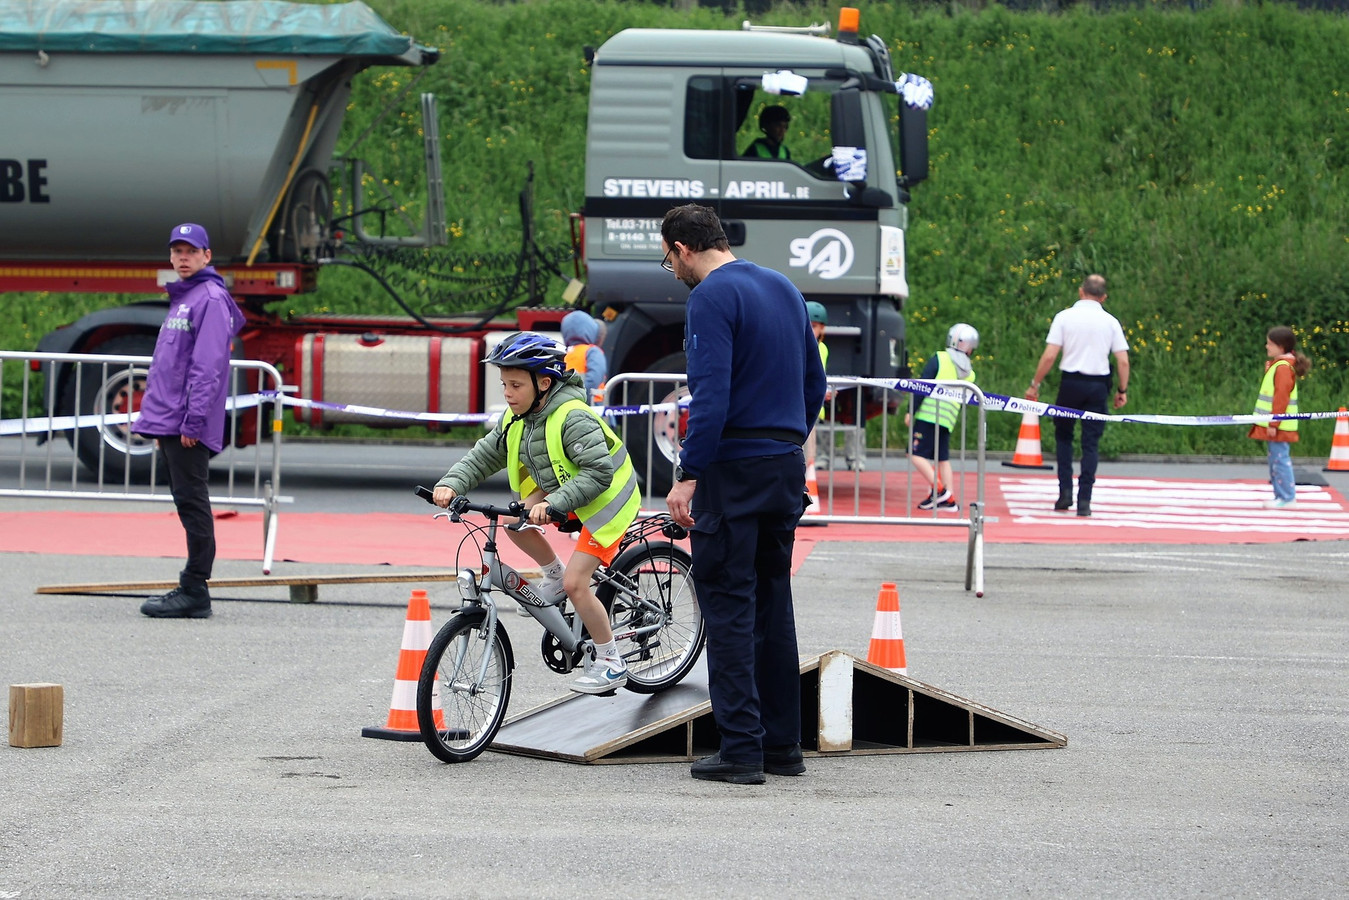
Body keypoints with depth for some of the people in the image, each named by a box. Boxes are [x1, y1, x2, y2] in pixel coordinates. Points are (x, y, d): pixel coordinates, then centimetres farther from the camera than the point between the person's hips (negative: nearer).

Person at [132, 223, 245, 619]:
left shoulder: (211, 299, -10)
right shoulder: (181, 298, 20)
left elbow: (209, 364, -18)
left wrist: (194, 419, -22)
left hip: (189, 426, -10)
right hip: (168, 422, 10)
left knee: (191, 501, -8)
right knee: (186, 502, 11)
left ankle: (194, 591, -7)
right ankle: (191, 589, 15)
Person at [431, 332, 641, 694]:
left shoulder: (574, 419, -29)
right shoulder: (517, 419, -4)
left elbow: (598, 472, -35)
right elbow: (483, 456, -3)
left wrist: (553, 504, -44)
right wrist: (450, 485, -21)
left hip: (605, 499, -8)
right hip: (559, 490, 8)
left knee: (575, 583, -16)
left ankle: (610, 664, -2)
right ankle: (553, 573, 10)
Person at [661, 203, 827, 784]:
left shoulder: (712, 297, -13)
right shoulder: (784, 289, 14)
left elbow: (712, 395, -21)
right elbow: (814, 382, 18)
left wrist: (687, 475, -19)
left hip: (734, 471, -8)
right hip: (788, 468, 8)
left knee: (728, 606, -4)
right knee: (773, 601, 14)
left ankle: (741, 750, -7)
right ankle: (782, 745, 16)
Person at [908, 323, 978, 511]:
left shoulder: (939, 359, -3)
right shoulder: (970, 374, 11)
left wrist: (911, 411, -6)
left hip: (928, 416, -6)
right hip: (948, 420, 6)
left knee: (916, 454, -4)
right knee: (942, 458, 14)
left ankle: (938, 489, -13)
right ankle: (949, 499, 10)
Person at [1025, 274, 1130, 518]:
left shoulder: (1065, 317, -1)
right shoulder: (1110, 322, 3)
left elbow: (1049, 356, -6)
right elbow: (1123, 361, 0)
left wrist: (1035, 385, 2)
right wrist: (1122, 390, 12)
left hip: (1071, 381, -1)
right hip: (1099, 385, 1)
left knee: (1063, 435, 16)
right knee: (1091, 443, 4)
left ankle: (1065, 491, 5)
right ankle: (1084, 501, -1)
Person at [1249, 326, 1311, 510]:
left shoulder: (1283, 367, -16)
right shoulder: (1277, 365, 15)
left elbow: (1281, 397, -22)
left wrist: (1274, 423, -22)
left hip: (1279, 426, -10)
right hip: (1275, 425, 10)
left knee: (1280, 459, -7)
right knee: (1276, 460, 14)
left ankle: (1287, 498, -4)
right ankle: (1281, 496, 19)